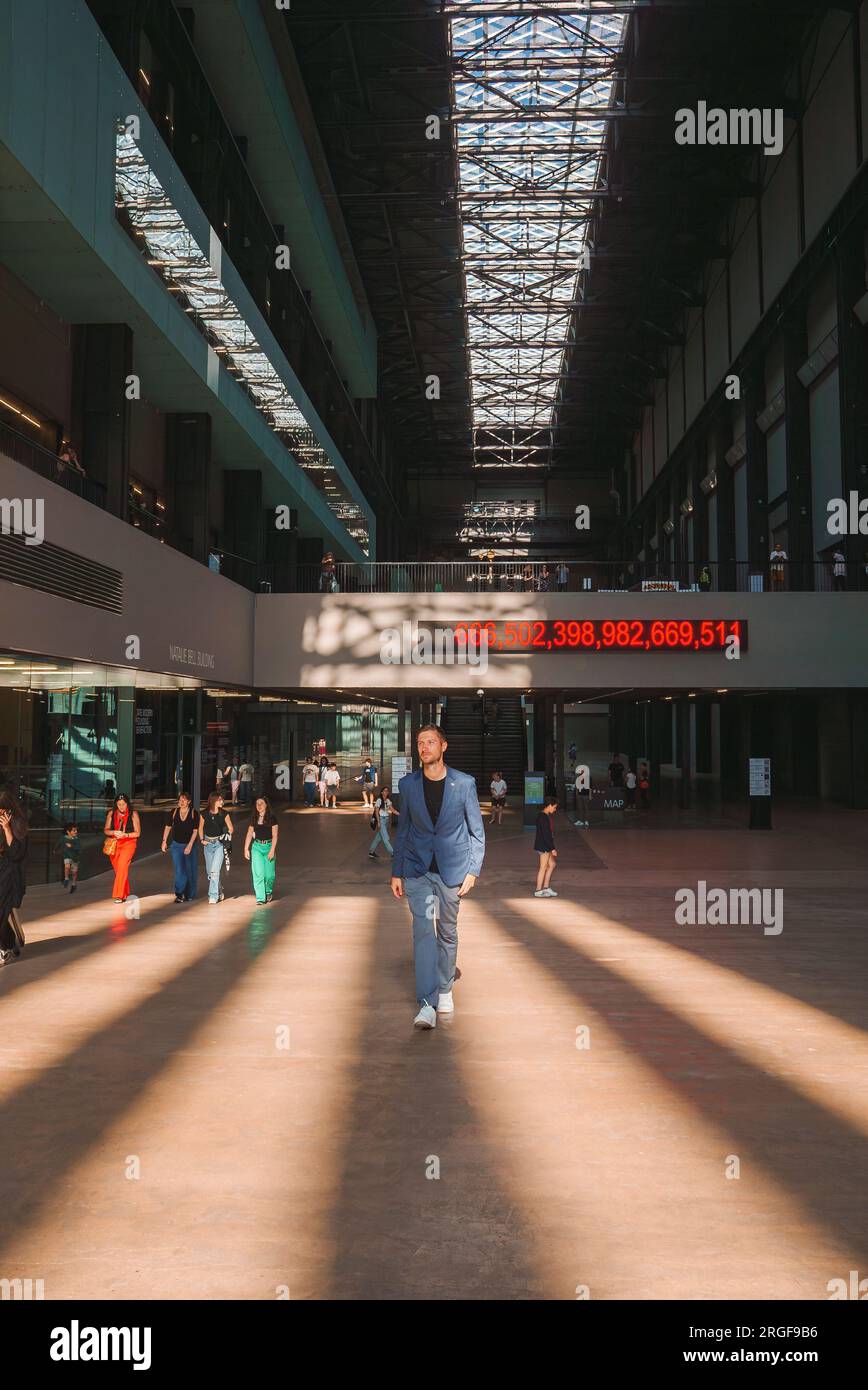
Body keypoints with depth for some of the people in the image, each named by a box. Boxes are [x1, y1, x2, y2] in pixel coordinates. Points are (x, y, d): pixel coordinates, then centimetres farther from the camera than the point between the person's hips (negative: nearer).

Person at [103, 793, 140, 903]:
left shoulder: (133, 814, -3)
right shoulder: (111, 814, 6)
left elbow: (137, 833, -2)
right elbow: (106, 830, 7)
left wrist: (125, 835, -18)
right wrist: (114, 832, -14)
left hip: (128, 843, -4)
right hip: (114, 844, 4)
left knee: (122, 866, -20)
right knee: (117, 869, 7)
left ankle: (119, 895, -21)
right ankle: (125, 893, 22)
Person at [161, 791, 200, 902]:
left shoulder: (194, 813, -7)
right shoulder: (174, 812, 0)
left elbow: (195, 831, -8)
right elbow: (168, 827, 8)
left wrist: (189, 846, -14)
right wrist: (164, 841, 2)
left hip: (190, 845, -1)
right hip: (176, 845, 1)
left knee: (190, 870, 6)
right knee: (179, 870, -6)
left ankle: (189, 894, 18)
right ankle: (179, 894, -4)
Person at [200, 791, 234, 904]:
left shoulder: (224, 814, -4)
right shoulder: (204, 814, 0)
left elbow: (231, 828, 3)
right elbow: (201, 828, 13)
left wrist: (227, 837, -11)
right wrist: (202, 839, 1)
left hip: (220, 843, -3)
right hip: (208, 843, 3)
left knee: (215, 870, -14)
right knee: (210, 871, 10)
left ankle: (213, 895, -12)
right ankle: (219, 892, 29)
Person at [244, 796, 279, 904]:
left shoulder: (272, 817, -4)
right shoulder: (254, 818, 7)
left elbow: (275, 835, -7)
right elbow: (249, 834, 12)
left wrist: (272, 850, -14)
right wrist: (246, 849, 6)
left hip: (269, 846, -2)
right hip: (257, 846, 2)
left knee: (269, 874, -1)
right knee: (258, 873, -6)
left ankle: (268, 891, 28)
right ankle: (260, 898, -4)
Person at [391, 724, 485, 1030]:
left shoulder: (464, 783, -4)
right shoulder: (408, 784, 2)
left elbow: (477, 830, 1)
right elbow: (402, 830, 8)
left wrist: (473, 870, -6)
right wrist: (396, 873, 6)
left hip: (451, 869, 0)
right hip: (417, 870, 0)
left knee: (447, 932, 11)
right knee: (423, 930, -11)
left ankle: (445, 990, 31)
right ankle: (427, 1004, -14)